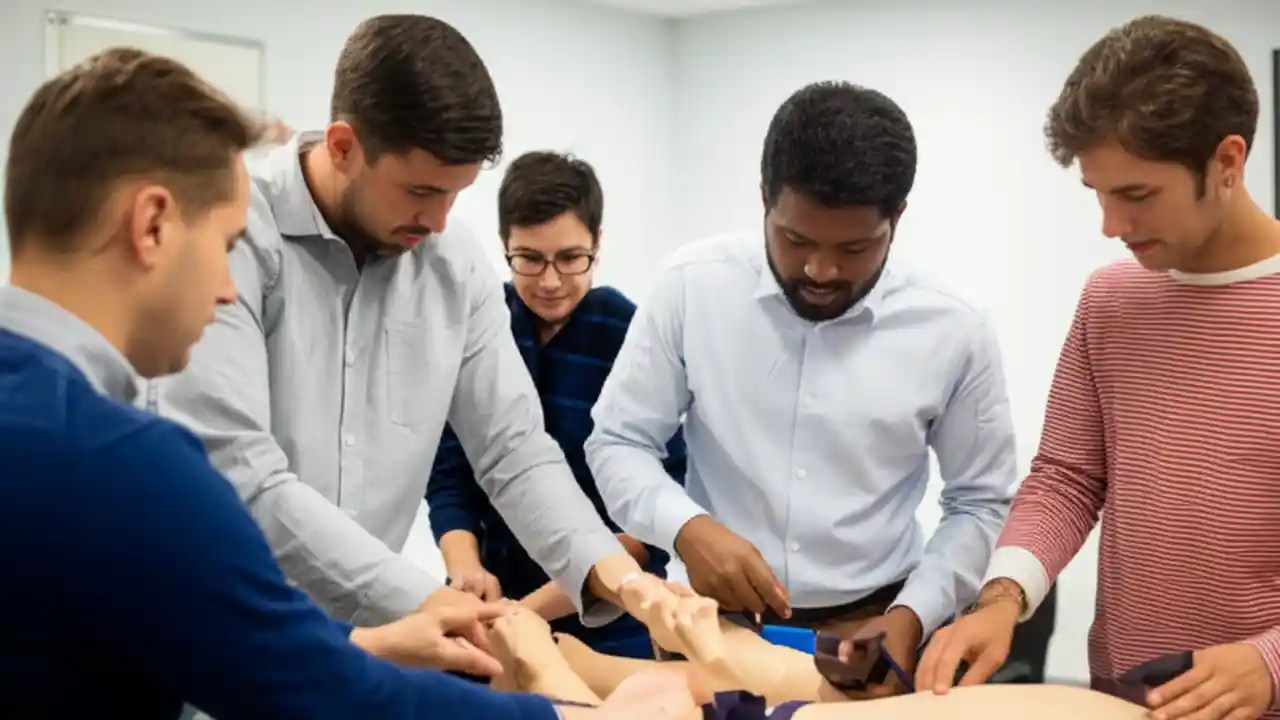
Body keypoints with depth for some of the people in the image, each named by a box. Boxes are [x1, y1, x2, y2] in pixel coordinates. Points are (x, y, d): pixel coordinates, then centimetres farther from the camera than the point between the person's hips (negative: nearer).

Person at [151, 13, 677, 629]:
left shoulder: (457, 270, 2)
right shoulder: (232, 236, -15)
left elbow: (515, 451, 5)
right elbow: (229, 471, -22)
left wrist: (606, 566, -11)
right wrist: (417, 600, -24)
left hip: (362, 629, 4)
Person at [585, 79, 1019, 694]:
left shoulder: (954, 334, -8)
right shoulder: (693, 288, -9)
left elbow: (980, 504, 4)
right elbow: (616, 443, -2)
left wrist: (912, 615, -9)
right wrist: (686, 528, -19)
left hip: (872, 629, 0)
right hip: (714, 621, 0)